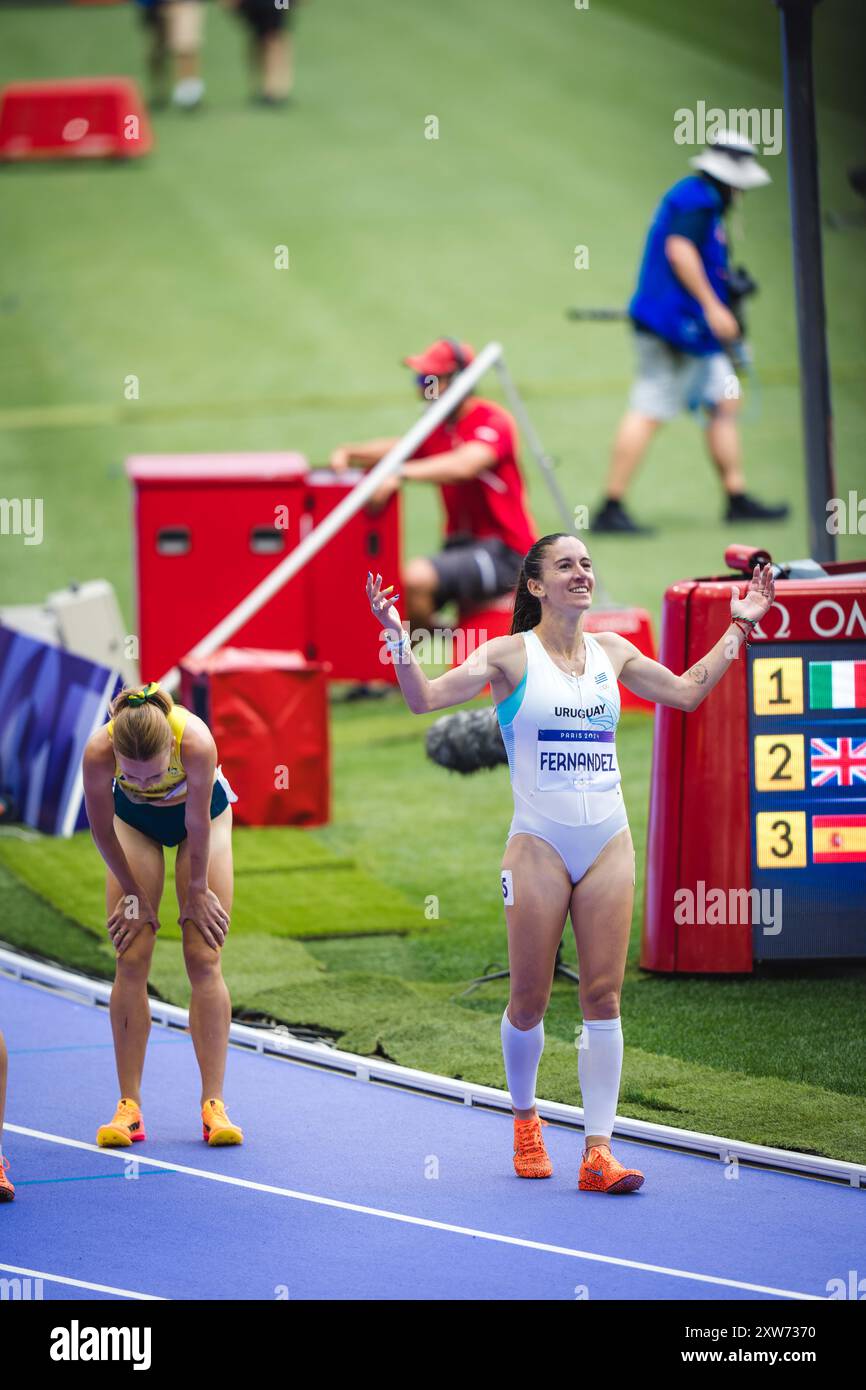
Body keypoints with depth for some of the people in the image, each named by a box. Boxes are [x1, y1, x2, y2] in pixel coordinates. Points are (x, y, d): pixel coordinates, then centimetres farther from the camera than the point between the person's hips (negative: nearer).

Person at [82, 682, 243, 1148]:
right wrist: (133, 894, -9)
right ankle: (129, 1107, -3)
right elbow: (102, 831, -19)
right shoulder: (98, 753, -37)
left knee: (205, 961, -6)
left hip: (205, 812, -1)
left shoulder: (196, 743, -42)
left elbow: (199, 826, -25)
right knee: (131, 962, -6)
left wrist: (197, 890, -12)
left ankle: (213, 1105, -5)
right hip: (134, 821, 1)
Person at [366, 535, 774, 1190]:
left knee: (604, 995, -4)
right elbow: (426, 698, -10)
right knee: (530, 997, 2)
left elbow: (686, 692, 22)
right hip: (539, 844, -3)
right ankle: (526, 1118, 28)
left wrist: (739, 627, 18)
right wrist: (398, 637, -24)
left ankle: (599, 1149, -6)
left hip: (609, 842, 3)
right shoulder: (511, 654, -2)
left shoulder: (611, 651, 10)